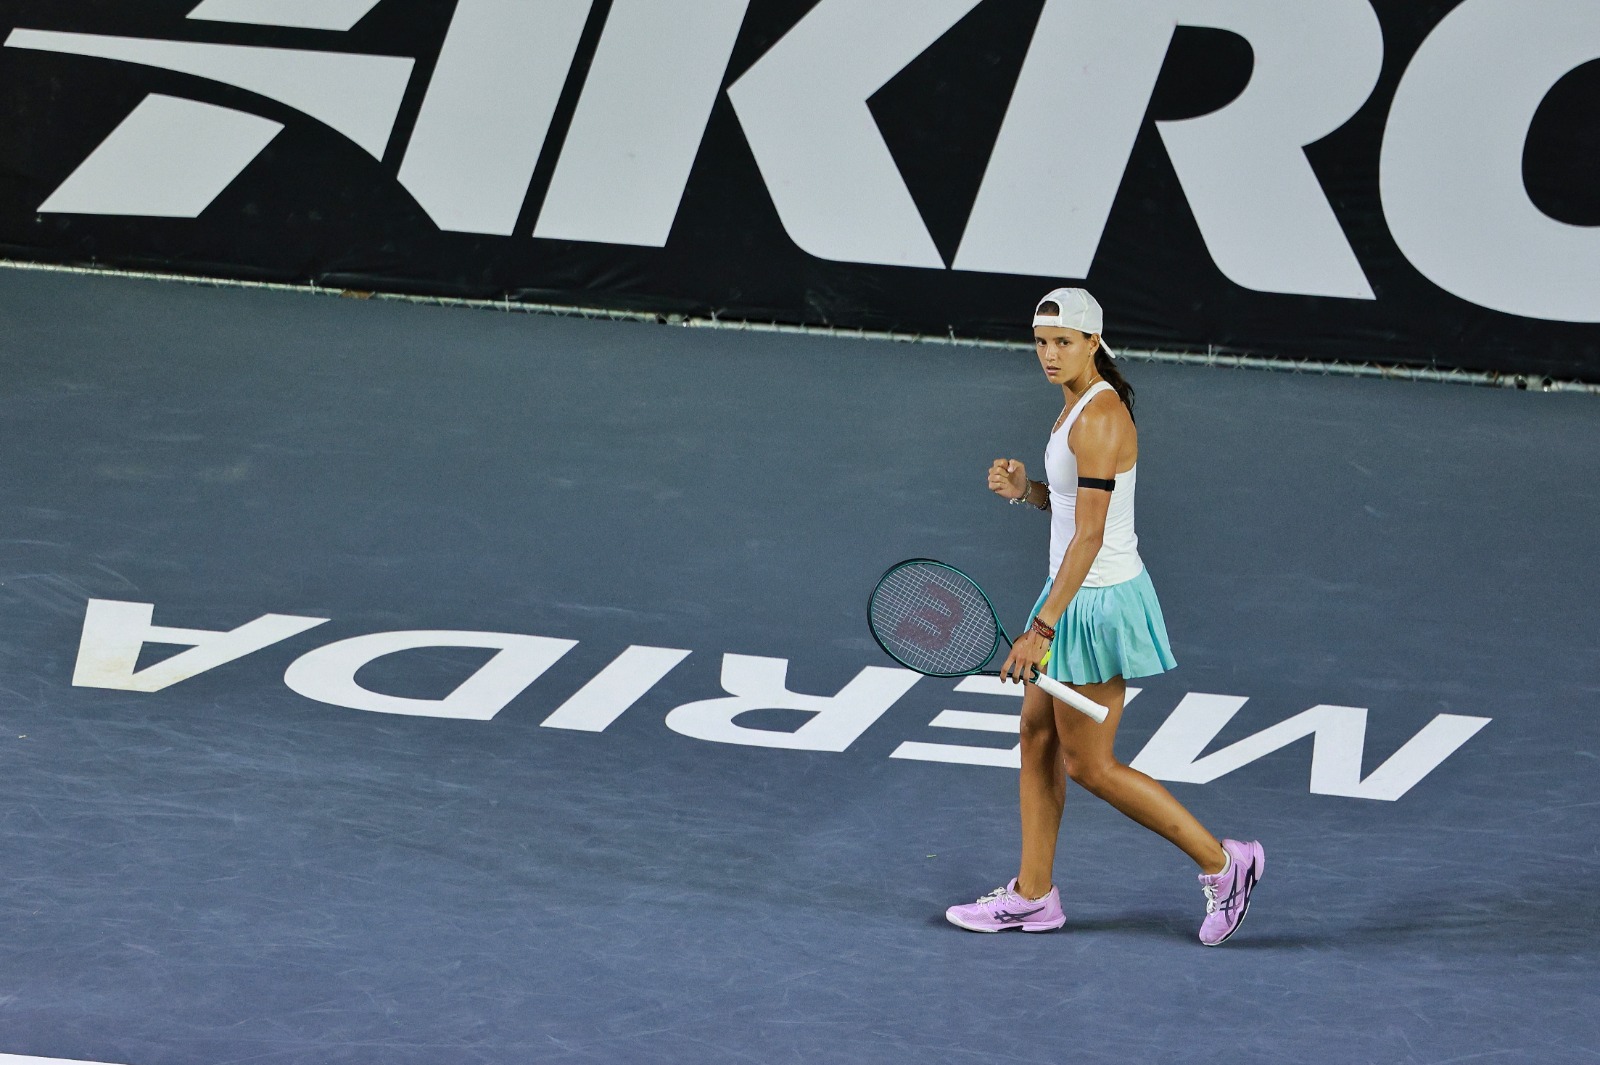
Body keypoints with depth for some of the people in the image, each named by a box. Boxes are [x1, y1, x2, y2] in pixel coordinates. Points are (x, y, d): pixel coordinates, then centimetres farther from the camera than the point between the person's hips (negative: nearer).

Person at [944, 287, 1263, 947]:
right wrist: (1025, 489, -2)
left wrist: (1043, 630, -26)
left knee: (1090, 767, 0)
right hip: (1077, 595, 10)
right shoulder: (1077, 403, 7)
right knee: (1038, 739, 15)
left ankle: (1222, 862, 7)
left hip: (1098, 601, -10)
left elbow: (1089, 534, -25)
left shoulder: (1099, 418, -23)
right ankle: (1033, 896, 24)